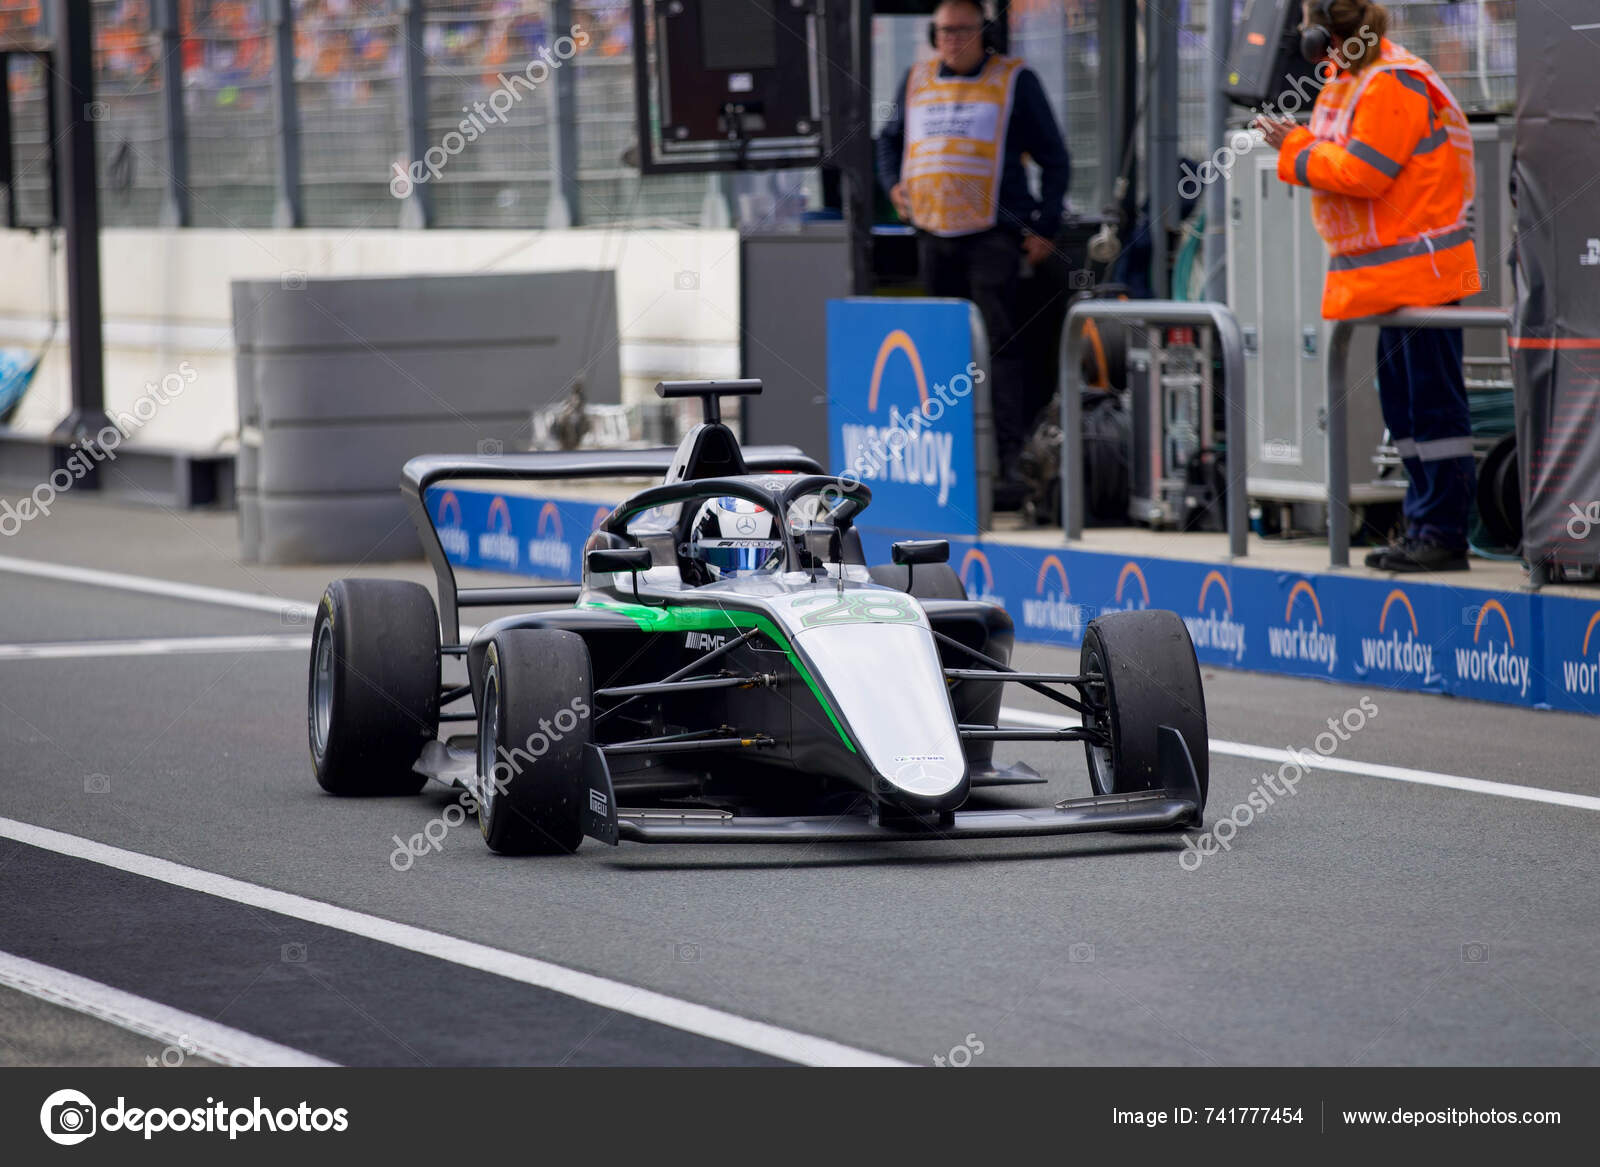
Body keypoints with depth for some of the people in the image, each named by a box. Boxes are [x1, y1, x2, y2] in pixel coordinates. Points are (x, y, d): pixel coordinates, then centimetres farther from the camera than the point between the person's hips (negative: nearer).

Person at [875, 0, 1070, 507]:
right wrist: (893, 182, 8)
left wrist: (1044, 227, -2)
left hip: (993, 232, -5)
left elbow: (1054, 157, 5)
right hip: (933, 233, 5)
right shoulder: (917, 81, 13)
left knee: (998, 341, -14)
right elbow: (889, 138, 29)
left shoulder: (1014, 80, 1)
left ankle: (1010, 456, -19)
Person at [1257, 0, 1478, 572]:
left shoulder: (1391, 85, -16)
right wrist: (1299, 144, 3)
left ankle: (1443, 534, -8)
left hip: (1418, 269, -11)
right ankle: (1424, 528, 19)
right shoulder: (1352, 80, 16)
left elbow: (1362, 172, -21)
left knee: (1433, 404, -8)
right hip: (1389, 277, 11)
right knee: (1403, 404, 13)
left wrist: (1295, 149, -11)